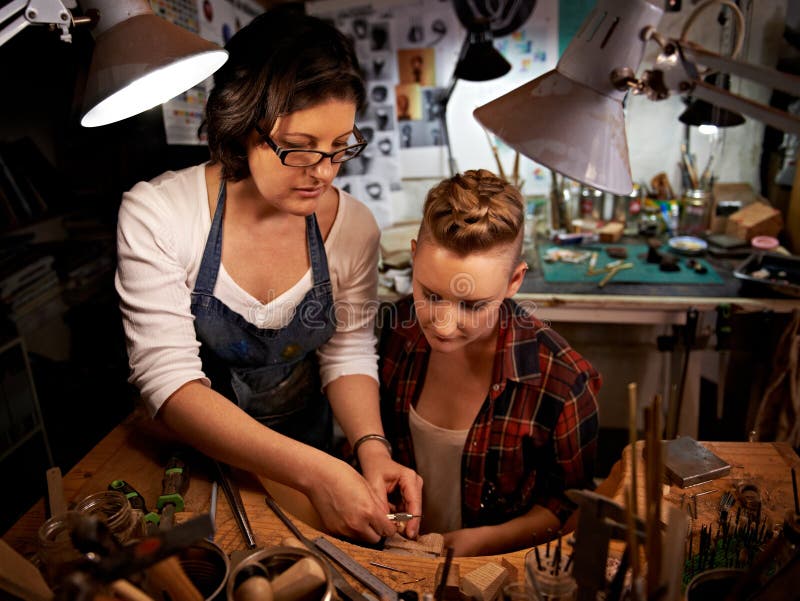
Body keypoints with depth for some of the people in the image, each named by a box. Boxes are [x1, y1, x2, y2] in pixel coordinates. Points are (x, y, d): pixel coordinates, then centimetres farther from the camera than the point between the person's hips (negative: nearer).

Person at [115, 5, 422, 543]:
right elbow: (168, 380, -24)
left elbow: (348, 354, -3)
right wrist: (312, 470, -34)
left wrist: (371, 447, -22)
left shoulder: (353, 226, -11)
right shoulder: (155, 215, -19)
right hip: (188, 454, -1)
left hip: (306, 449, 2)